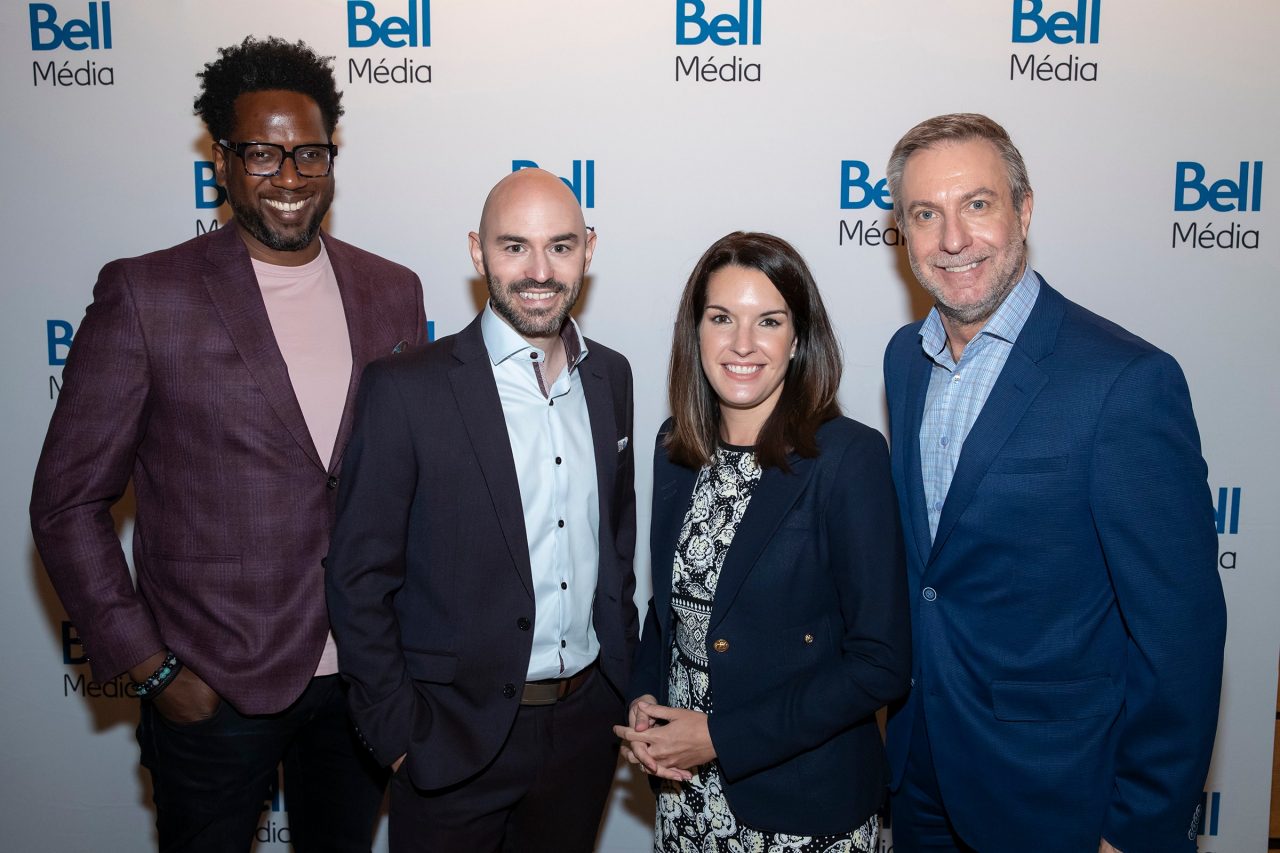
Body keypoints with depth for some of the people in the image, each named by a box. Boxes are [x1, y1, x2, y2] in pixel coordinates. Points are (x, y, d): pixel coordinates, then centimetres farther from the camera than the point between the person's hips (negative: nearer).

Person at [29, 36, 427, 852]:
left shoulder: (392, 292, 2)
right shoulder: (145, 295, -9)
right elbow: (68, 502, -6)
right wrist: (153, 668, -8)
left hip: (365, 679, 4)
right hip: (212, 690, -3)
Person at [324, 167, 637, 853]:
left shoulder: (611, 377, 2)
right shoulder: (406, 389, -14)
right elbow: (358, 579, -10)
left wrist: (624, 680, 10)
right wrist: (399, 734, -10)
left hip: (587, 722, 5)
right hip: (460, 737, -4)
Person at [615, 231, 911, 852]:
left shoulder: (848, 457, -17)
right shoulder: (676, 447, -1)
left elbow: (880, 663, -17)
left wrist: (721, 737, -17)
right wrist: (645, 698, -5)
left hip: (805, 801, -4)